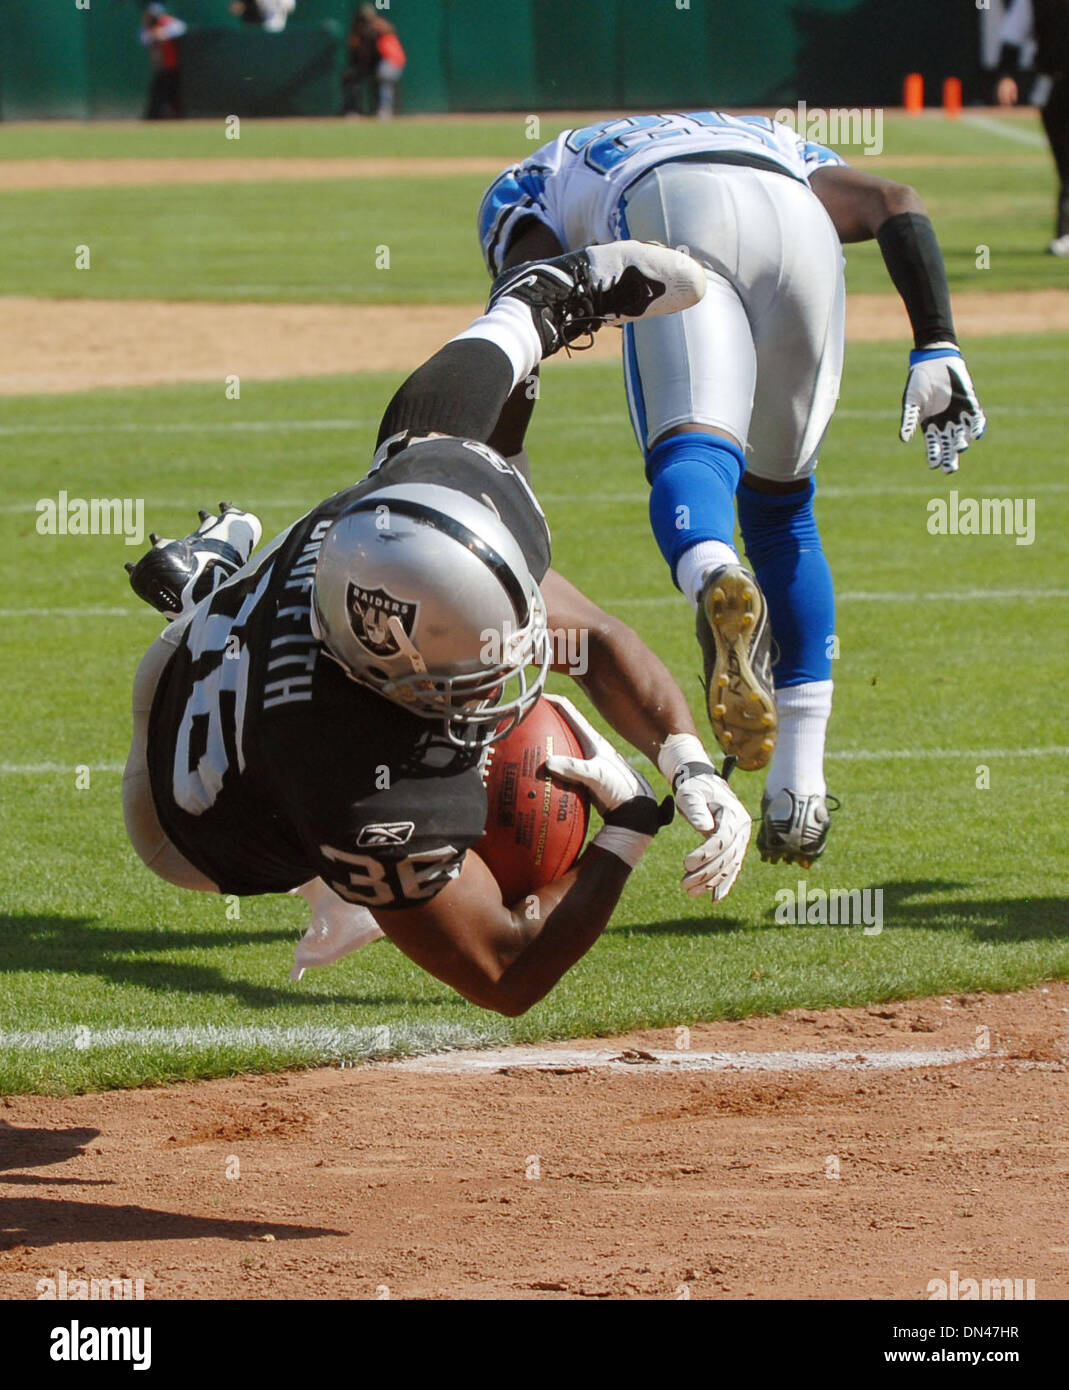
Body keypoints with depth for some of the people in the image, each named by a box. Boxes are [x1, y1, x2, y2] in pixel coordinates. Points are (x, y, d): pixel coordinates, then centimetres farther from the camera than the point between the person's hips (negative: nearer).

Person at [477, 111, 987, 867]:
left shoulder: (532, 186, 38)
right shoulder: (781, 147, 45)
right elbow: (896, 203, 24)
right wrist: (937, 347, 13)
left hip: (671, 221, -3)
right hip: (799, 231, 3)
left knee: (692, 455, -21)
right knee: (781, 510, 18)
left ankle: (716, 584, -58)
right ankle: (799, 792, 13)